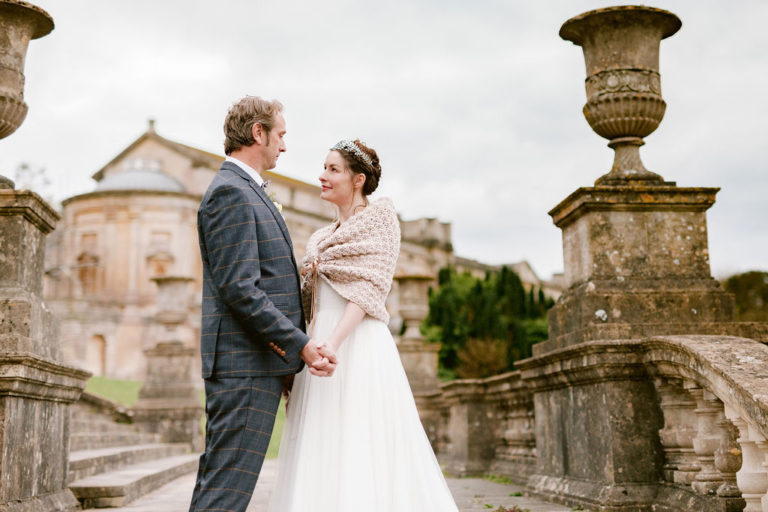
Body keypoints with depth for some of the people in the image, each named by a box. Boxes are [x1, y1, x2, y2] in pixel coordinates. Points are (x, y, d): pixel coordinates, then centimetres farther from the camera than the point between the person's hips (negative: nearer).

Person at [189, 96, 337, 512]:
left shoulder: (247, 191, 20)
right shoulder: (230, 192, -12)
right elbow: (239, 288, -20)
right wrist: (300, 344, -18)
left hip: (260, 362, 10)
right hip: (246, 364, -10)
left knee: (217, 476, 14)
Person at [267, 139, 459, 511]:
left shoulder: (379, 217, 1)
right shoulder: (323, 238, 22)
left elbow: (369, 288, -11)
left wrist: (333, 341, -22)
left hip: (357, 344, -7)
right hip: (322, 344, 7)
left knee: (358, 453, -10)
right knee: (322, 456, 4)